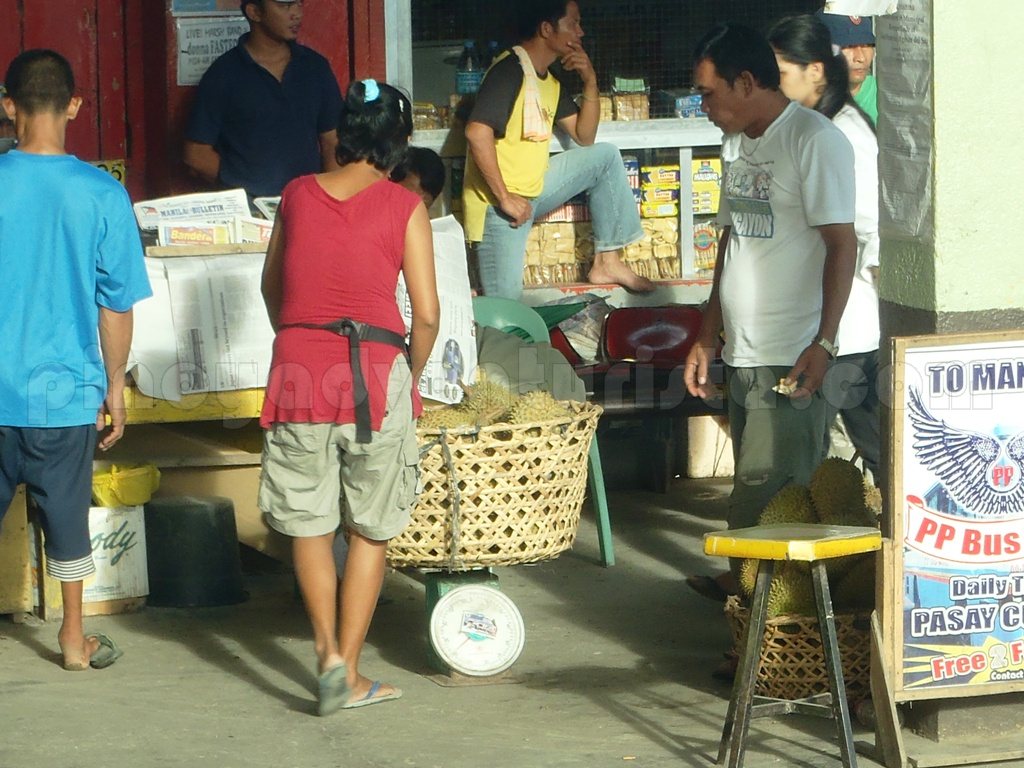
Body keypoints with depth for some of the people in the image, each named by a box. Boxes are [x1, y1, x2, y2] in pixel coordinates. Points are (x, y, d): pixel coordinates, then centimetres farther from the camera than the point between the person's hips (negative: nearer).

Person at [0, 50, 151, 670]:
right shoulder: (102, 195, -7)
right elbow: (118, 305, -2)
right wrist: (115, 385, 10)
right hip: (66, 388, 0)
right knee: (66, 511, 13)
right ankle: (74, 638, 23)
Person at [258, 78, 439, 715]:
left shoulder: (297, 196, 7)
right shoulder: (404, 207, -2)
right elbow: (428, 313, -4)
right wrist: (413, 376, 12)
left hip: (298, 370, 2)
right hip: (374, 371, -2)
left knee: (308, 523, 14)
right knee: (371, 532, 10)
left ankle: (328, 654, 6)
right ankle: (349, 672, 9)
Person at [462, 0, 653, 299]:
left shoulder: (550, 81, 11)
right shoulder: (510, 70, -18)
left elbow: (584, 137, 14)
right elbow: (477, 132, -29)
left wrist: (590, 81, 0)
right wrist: (505, 198, -27)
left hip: (534, 189, 9)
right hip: (498, 204, -9)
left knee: (606, 157, 8)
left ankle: (607, 261, 9)